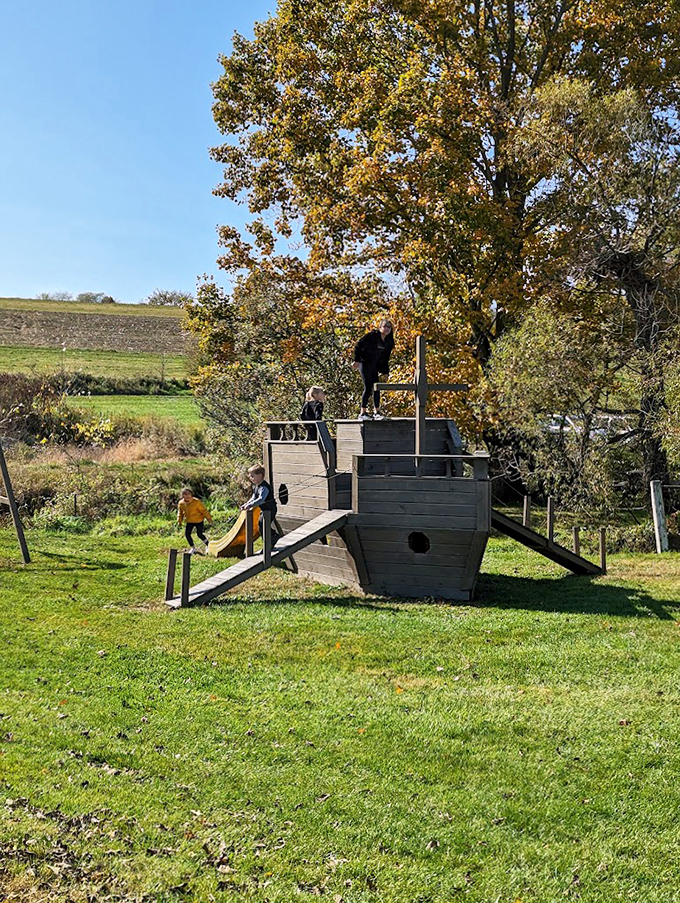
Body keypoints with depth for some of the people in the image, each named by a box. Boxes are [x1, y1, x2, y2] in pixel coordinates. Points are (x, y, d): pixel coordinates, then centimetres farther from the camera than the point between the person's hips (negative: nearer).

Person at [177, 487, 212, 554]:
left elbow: (203, 510, -14)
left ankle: (208, 545, 21)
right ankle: (193, 548, 16)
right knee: (187, 534, -3)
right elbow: (180, 513, 9)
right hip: (189, 522, 5)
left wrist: (209, 518, -8)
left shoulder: (196, 502, -22)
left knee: (200, 534, -5)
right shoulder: (181, 503, -7)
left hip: (199, 521, -5)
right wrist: (179, 521, 7)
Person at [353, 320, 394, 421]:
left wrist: (385, 372, 11)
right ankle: (363, 413, -5)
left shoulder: (390, 342, 7)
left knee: (376, 388, 4)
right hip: (364, 363, -7)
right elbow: (358, 345, -10)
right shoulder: (372, 335, -12)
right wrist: (356, 360, -15)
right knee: (368, 388, -10)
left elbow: (385, 359, 15)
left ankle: (377, 412, 12)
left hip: (374, 366, 7)